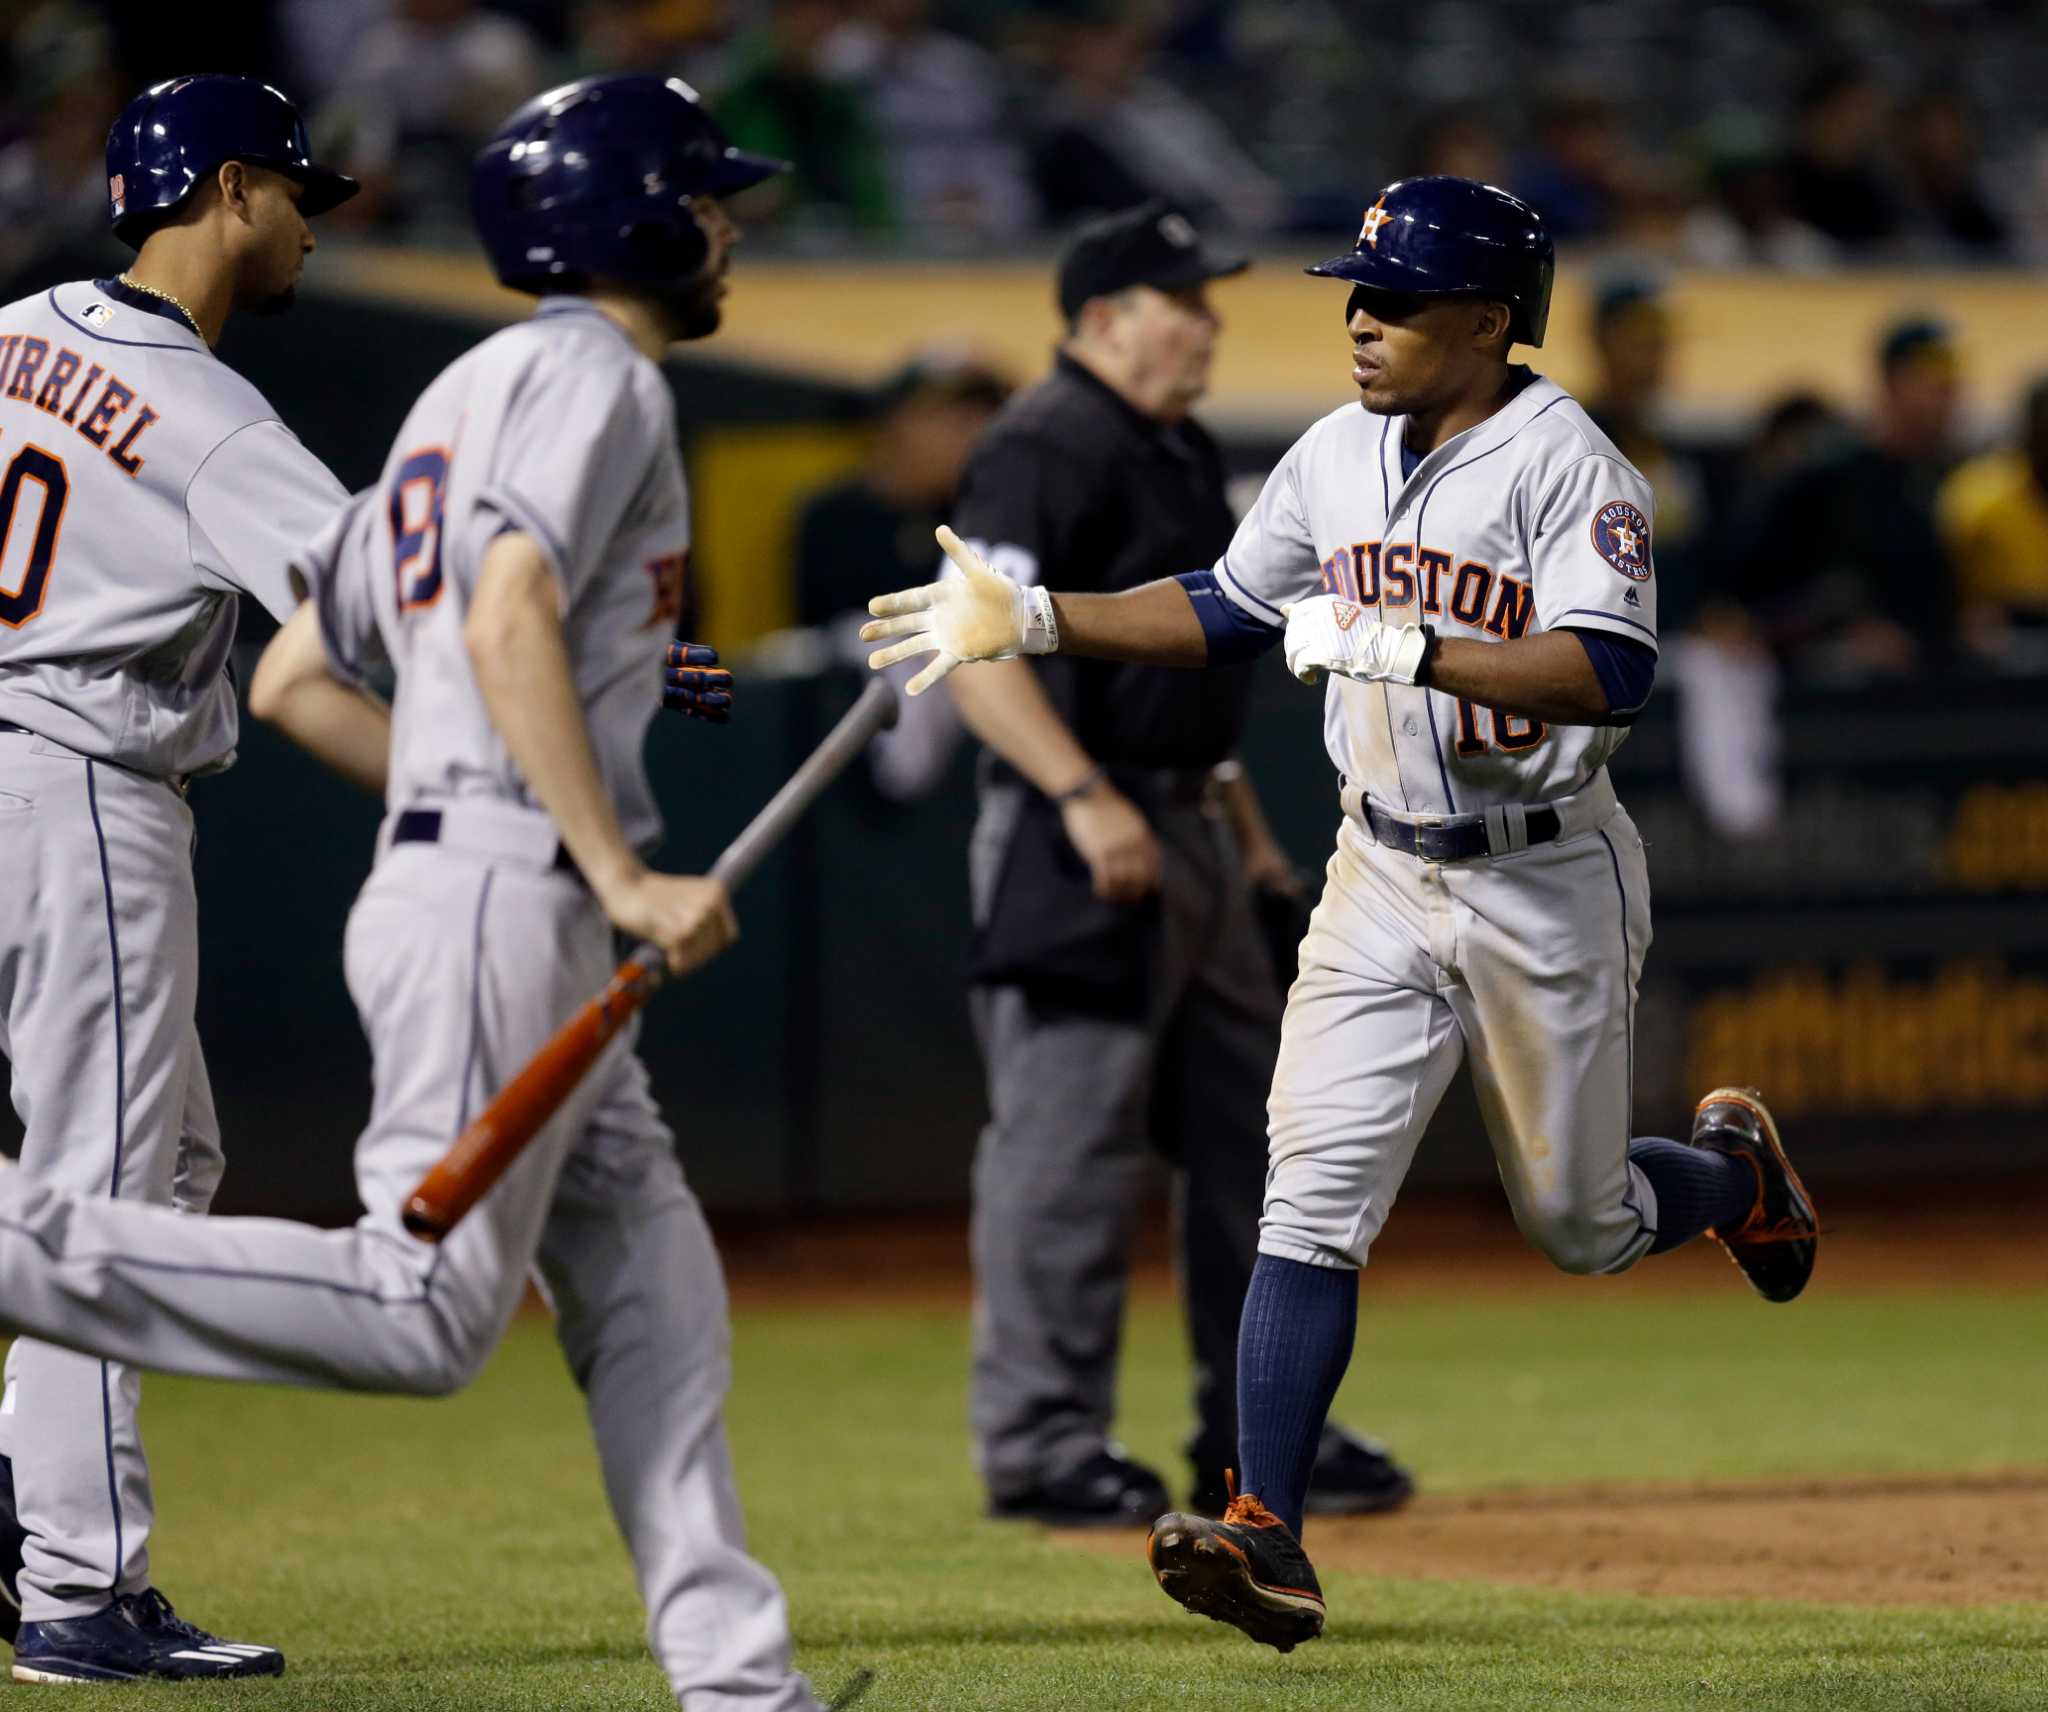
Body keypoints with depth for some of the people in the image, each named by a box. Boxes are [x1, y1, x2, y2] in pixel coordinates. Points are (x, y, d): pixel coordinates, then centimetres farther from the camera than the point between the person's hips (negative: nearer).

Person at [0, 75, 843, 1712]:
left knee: (655, 1299, 7)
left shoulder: (465, 400, 23)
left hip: (441, 873, 10)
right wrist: (621, 875, -23)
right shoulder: (595, 375, -5)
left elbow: (292, 678, 20)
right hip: (507, 900, -10)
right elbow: (509, 621, -22)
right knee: (427, 1308, -12)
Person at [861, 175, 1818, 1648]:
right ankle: (1267, 1532, -13)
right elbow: (1225, 612, 17)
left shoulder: (1565, 464, -16)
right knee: (1316, 1197, -9)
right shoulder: (1339, 455, 5)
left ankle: (1734, 1167, 44)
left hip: (1547, 883, -5)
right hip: (1384, 876, 5)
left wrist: (1401, 648, -34)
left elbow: (1612, 673, -29)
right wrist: (1034, 620, 7)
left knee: (1582, 1225, 9)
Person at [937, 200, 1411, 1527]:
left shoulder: (1181, 452, 19)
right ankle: (1043, 1444, -4)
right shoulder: (1045, 450, -12)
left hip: (1189, 836, 10)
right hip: (1082, 841, -10)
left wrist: (1242, 818, 23)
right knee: (1071, 1137, -8)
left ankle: (1256, 1433, 19)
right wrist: (1083, 798, -29)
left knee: (1247, 1131, 12)